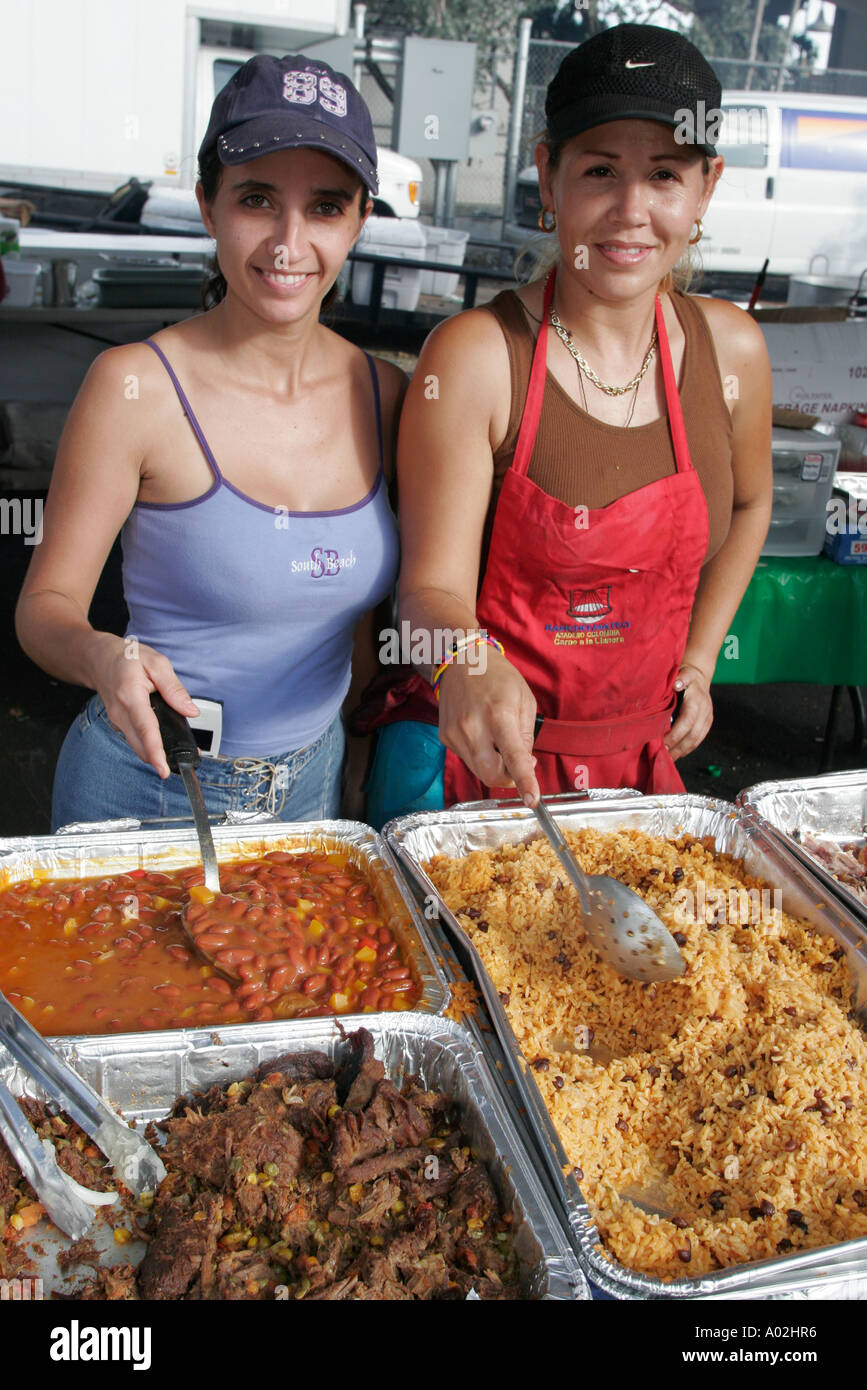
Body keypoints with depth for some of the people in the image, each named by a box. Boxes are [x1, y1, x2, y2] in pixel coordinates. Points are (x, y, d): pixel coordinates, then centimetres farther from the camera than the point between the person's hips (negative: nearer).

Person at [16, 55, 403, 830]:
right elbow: (47, 605, -12)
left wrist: (360, 750, 6)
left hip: (314, 786, 4)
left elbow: (365, 611, 7)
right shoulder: (138, 386, -17)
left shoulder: (385, 395, -4)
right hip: (148, 790, -4)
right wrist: (103, 659, -32)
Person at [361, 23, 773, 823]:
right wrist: (468, 661, -39)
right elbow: (434, 585, -18)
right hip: (471, 759, -4)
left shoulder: (731, 351, -4)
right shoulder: (476, 356, -17)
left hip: (637, 759, 4)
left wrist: (697, 664, 12)